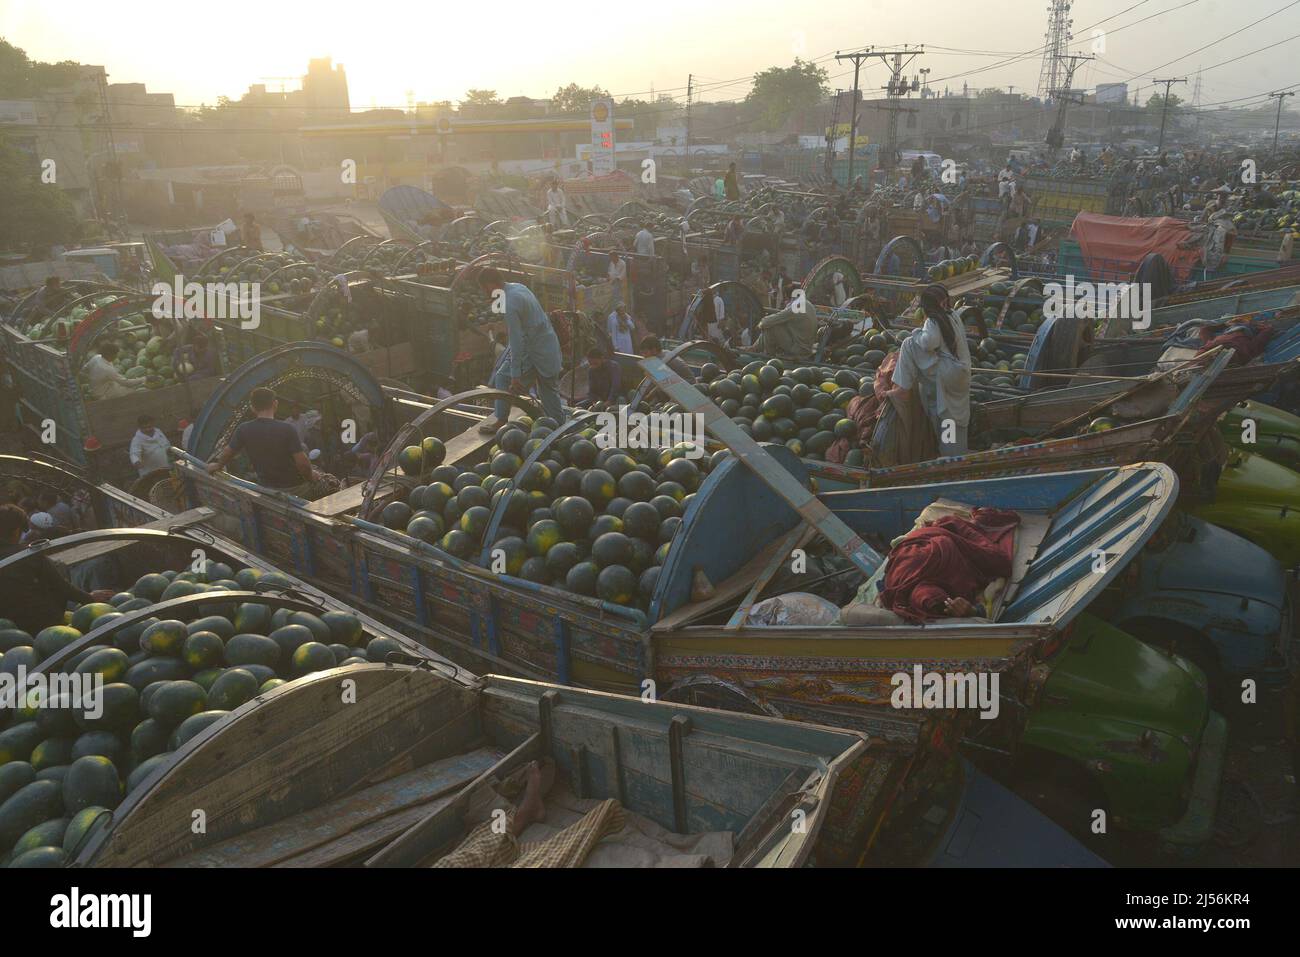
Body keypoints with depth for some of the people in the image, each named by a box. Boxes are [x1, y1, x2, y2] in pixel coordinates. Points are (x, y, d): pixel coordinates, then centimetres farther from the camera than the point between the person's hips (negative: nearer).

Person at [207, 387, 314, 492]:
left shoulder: (244, 430, -13)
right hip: (295, 485, -4)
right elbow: (302, 462, -26)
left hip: (267, 486, 4)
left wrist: (219, 465, 23)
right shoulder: (287, 429, -25)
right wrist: (310, 476, -6)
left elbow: (228, 452, 3)